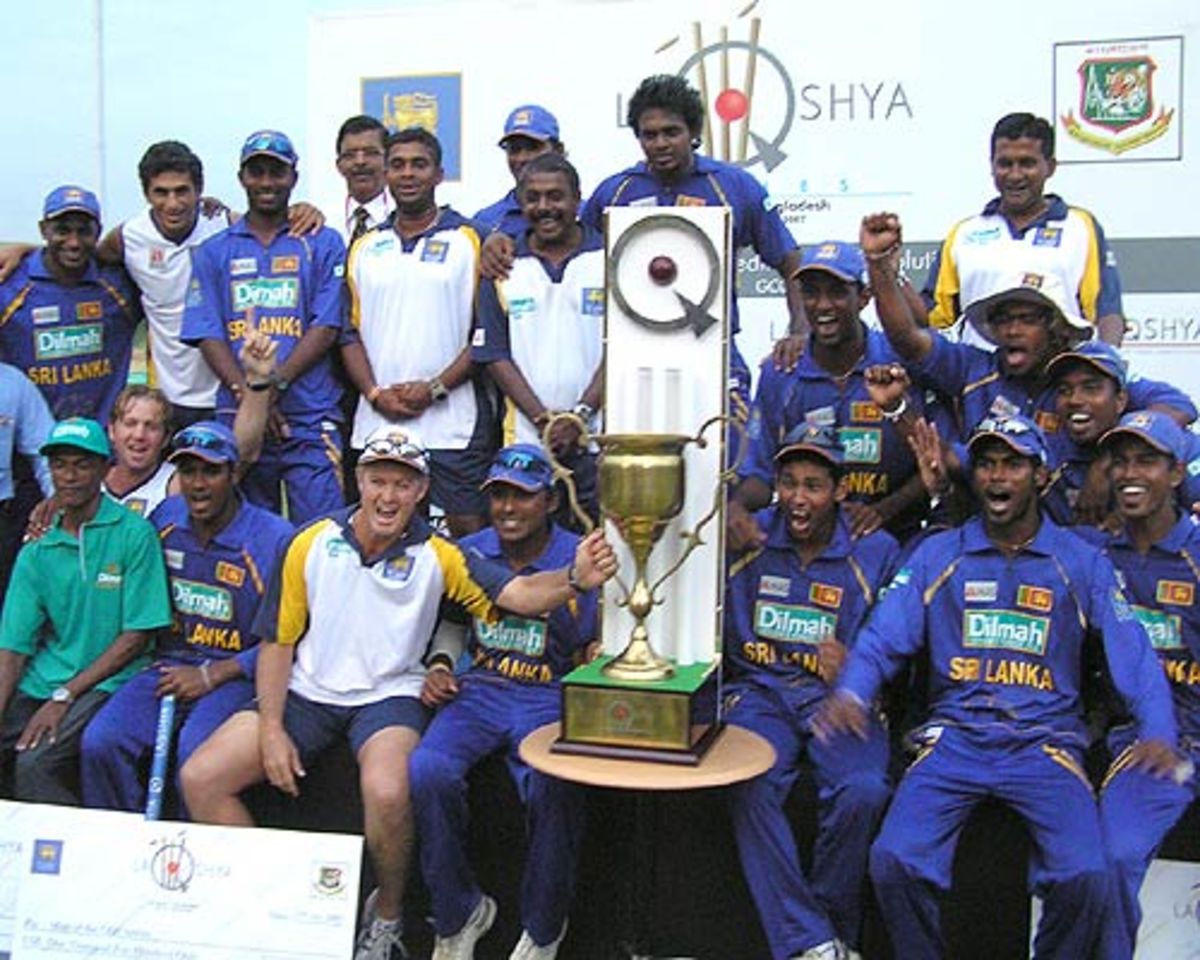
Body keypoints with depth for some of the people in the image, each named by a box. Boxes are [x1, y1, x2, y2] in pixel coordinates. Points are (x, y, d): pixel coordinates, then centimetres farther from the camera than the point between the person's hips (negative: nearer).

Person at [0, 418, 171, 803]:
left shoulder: (134, 534, -6)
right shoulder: (35, 553, 8)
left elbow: (137, 636, -8)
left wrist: (65, 696, -12)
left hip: (108, 682, -5)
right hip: (40, 684, 5)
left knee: (35, 764, -25)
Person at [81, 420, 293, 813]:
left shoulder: (274, 538, -8)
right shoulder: (163, 518, 8)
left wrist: (211, 675, -12)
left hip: (233, 675, -4)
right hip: (166, 667, 5)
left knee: (195, 756, -30)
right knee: (101, 743, -19)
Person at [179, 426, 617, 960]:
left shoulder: (436, 556, -5)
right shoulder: (311, 544, -1)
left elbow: (519, 593, -17)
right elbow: (277, 641, 3)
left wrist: (575, 579, -39)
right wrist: (270, 728, -6)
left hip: (387, 697, -3)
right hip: (306, 694, 3)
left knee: (387, 794, -33)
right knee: (199, 779, -11)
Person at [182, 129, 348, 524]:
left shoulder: (322, 244, 9)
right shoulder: (214, 251, 14)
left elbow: (327, 327, -1)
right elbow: (207, 335, 4)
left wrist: (275, 383, -14)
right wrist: (246, 393, -12)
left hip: (309, 416, -2)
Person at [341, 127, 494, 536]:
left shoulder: (468, 239, 3)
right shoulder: (365, 248, 15)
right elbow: (351, 332, 13)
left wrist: (435, 388, -12)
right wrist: (375, 393, -3)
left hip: (453, 424, -3)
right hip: (377, 423, 4)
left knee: (468, 531, -2)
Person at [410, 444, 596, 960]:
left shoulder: (576, 557, 1)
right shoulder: (468, 551, 11)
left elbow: (579, 647, -3)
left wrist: (571, 586, -20)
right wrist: (438, 667, 6)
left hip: (547, 695, -3)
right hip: (478, 688, 3)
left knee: (551, 787, -33)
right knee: (426, 772, -28)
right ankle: (458, 914, -4)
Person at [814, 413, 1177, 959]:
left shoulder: (1081, 563, 9)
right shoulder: (936, 555, 10)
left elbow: (1132, 653, 1)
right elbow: (883, 636, 2)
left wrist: (1157, 732, -17)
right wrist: (850, 693, -18)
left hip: (1045, 743, 0)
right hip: (953, 737, 1)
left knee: (1084, 877, -24)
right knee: (894, 861, -22)